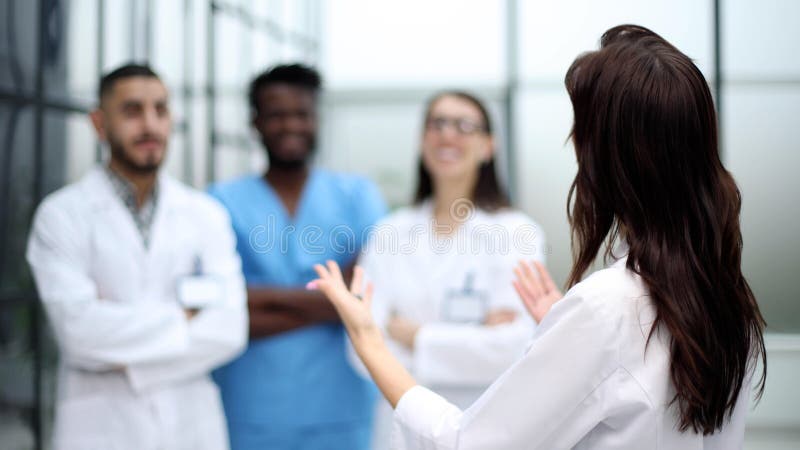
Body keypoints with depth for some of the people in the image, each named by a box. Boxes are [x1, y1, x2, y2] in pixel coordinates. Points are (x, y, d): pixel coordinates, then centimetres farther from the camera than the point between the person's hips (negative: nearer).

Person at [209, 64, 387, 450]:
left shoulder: (357, 194, 7)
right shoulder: (222, 202, 3)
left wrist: (268, 295, -10)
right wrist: (329, 304, -11)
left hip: (342, 413, 1)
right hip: (251, 417, -1)